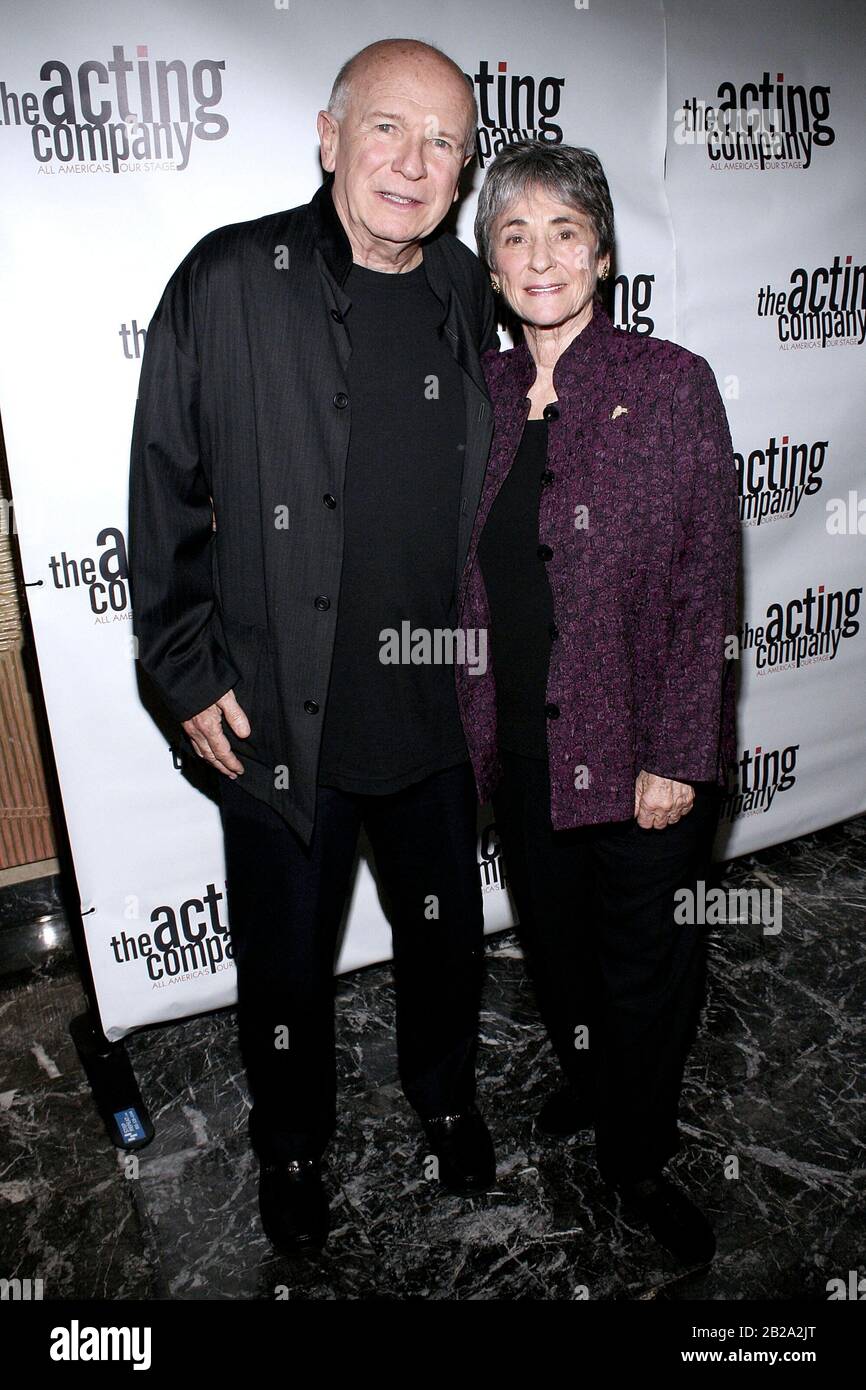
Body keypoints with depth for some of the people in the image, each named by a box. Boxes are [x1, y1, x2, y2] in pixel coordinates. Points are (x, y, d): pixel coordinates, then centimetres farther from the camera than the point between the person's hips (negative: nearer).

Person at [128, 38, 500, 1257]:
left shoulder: (467, 295, 3)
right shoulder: (229, 283, -10)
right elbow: (165, 490, -6)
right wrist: (190, 674, -8)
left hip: (441, 708, 4)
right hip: (282, 718, -3)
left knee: (444, 927, 22)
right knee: (287, 958, 15)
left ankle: (446, 1095, 52)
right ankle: (292, 1145, 45)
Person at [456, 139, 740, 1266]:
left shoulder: (672, 384, -11)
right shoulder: (485, 393, 3)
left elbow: (706, 585, -12)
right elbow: (474, 576, 7)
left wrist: (677, 757, -15)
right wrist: (476, 726, 7)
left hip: (641, 748, -4)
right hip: (522, 744, 5)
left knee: (648, 958, 13)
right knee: (553, 933, 23)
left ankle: (638, 1156, 39)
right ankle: (588, 1079, 53)